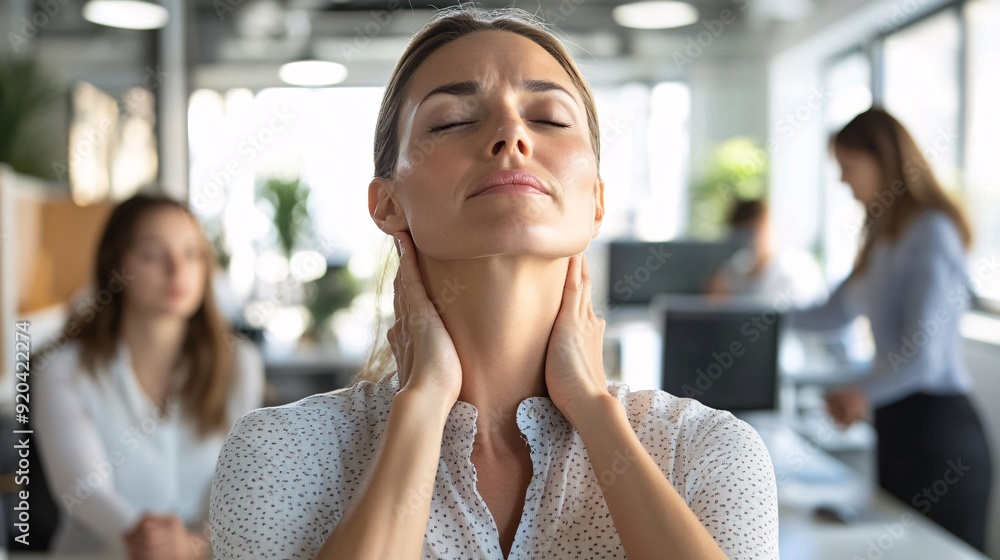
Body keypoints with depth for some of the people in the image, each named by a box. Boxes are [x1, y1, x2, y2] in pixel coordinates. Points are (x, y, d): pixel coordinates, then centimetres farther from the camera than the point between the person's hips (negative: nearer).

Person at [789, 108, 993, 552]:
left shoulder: (929, 234, -15)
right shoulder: (885, 236, 13)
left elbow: (925, 353, -22)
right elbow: (836, 310, 25)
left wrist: (864, 394, -8)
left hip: (936, 426, -9)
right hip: (898, 424, 9)